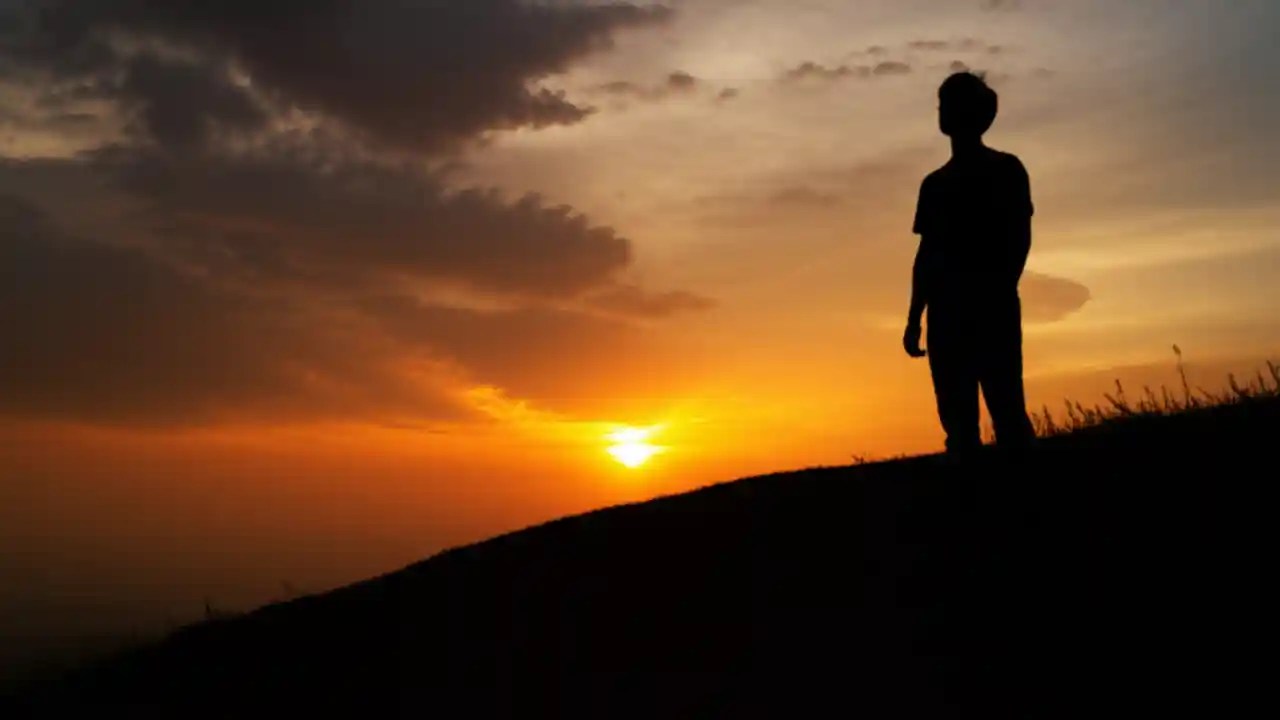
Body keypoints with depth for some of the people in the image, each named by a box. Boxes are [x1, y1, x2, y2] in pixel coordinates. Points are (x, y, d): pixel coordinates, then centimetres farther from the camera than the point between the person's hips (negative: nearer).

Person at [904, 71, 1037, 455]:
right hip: (947, 312, 5)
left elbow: (1019, 237, -2)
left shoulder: (1005, 170, 5)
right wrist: (914, 319, 10)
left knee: (1006, 410, -11)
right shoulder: (935, 183, 17)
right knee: (958, 418, 0)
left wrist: (1000, 291, -15)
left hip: (992, 307, -4)